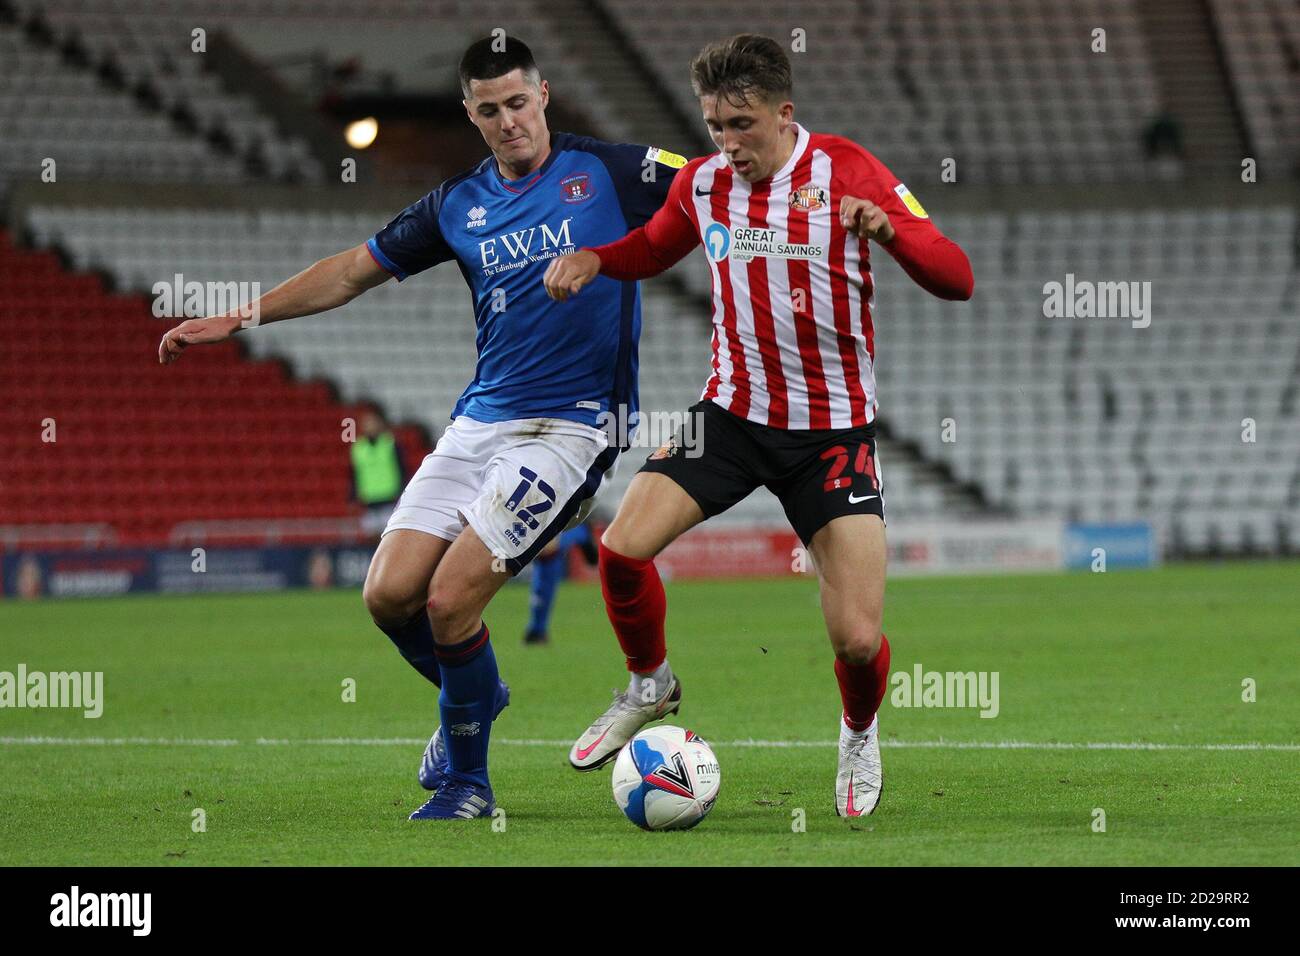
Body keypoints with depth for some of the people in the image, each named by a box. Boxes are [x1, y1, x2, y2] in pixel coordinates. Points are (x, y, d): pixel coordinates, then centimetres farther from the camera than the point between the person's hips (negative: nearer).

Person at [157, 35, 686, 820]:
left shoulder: (608, 172, -3)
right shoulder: (460, 205, 11)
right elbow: (354, 272, 18)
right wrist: (235, 319, 17)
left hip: (571, 427, -5)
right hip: (480, 422, 5)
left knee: (449, 599, -14)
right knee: (390, 593, -5)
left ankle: (467, 779, 7)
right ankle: (474, 693, 27)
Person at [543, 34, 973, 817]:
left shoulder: (845, 172, -12)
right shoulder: (702, 183, 0)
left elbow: (956, 279, -17)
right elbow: (651, 250, 22)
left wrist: (889, 229, -37)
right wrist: (593, 260, -1)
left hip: (833, 430, -3)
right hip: (733, 412, 3)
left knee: (857, 639, -13)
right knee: (622, 548, -15)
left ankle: (861, 733, 23)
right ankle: (651, 687, 16)